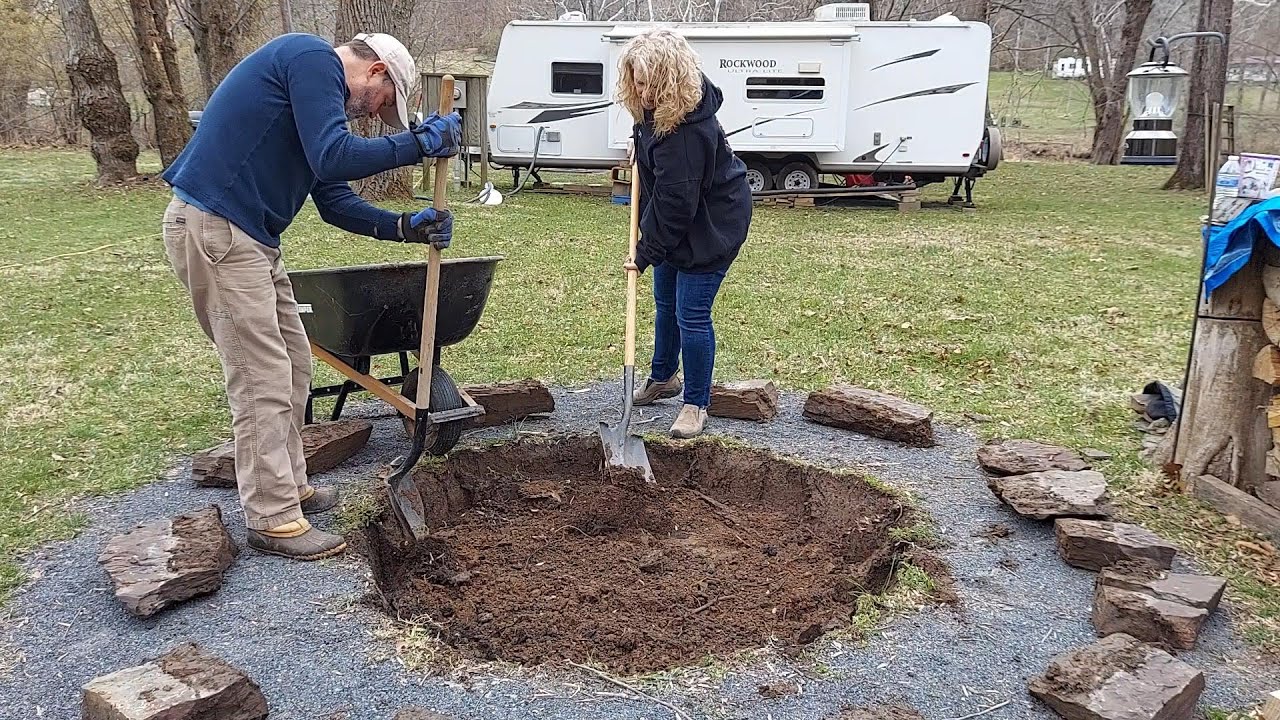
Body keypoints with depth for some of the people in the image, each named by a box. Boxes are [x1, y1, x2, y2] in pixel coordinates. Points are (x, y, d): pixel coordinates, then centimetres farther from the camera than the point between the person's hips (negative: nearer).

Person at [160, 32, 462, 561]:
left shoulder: (321, 88, 21)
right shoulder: (312, 59, -9)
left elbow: (335, 201, 18)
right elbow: (334, 158, -22)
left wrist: (405, 227, 8)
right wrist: (420, 142, -15)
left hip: (247, 235, 10)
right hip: (213, 228, -10)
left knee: (293, 364, 14)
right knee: (263, 379, -7)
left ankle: (288, 485, 25)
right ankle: (273, 520, 2)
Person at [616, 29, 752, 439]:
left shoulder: (686, 130, -33)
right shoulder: (654, 108, -6)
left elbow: (676, 205, -30)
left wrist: (646, 253, -23)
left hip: (710, 226, -9)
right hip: (676, 222, 10)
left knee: (691, 315, -8)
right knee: (665, 302, 20)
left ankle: (696, 406, 8)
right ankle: (663, 377, 40)